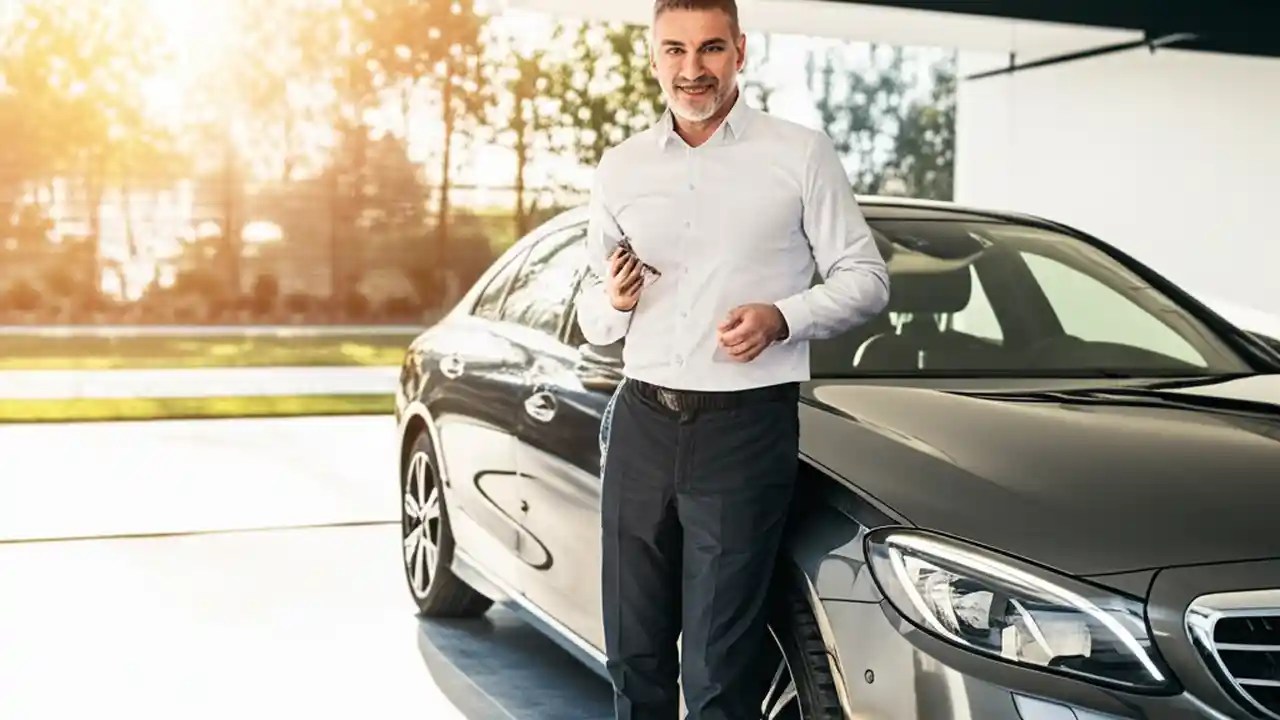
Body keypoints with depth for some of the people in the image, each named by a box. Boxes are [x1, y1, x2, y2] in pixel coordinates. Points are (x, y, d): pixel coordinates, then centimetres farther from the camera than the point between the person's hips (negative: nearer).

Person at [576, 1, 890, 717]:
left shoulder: (801, 154, 1)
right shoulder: (620, 168, 13)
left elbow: (865, 278, 2)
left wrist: (782, 318, -15)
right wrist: (611, 304, -5)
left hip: (745, 428, -4)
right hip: (639, 423, 4)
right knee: (634, 658, 11)